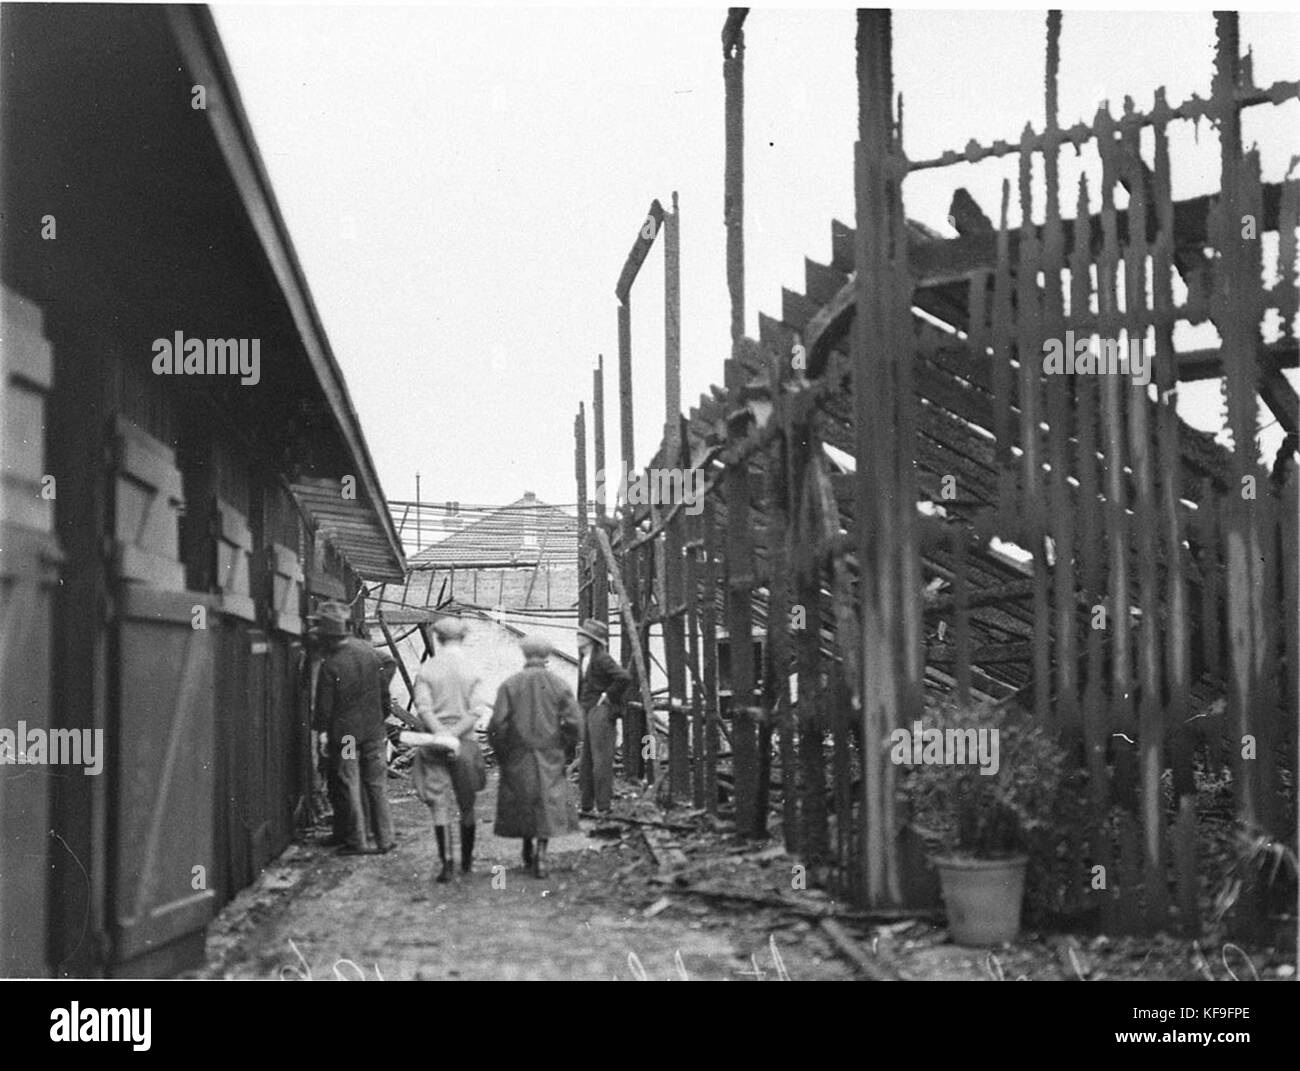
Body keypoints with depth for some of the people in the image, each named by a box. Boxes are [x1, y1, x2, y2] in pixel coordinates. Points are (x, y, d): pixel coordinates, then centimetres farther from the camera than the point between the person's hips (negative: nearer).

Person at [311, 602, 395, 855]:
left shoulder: (330, 665, -17)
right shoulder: (368, 651, 0)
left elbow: (324, 703, -12)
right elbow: (381, 689, 11)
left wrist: (323, 731, -3)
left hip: (344, 732, -5)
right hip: (373, 729, 5)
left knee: (347, 786, 4)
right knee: (376, 782, 11)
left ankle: (357, 840, 7)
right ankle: (384, 837, 14)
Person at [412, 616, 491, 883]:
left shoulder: (426, 670, 0)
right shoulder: (472, 671, 0)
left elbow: (423, 708, -10)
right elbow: (477, 710, -10)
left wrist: (441, 734, -16)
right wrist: (454, 735, -12)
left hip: (434, 742, 0)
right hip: (465, 743, 1)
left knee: (438, 803, 0)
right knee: (466, 804, 13)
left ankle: (445, 861, -11)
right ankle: (466, 861, 22)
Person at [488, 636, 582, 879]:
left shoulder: (510, 685, -7)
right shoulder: (558, 685, -5)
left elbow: (497, 724, -13)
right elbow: (575, 724, -10)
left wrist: (500, 753, 3)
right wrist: (558, 742, 9)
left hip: (518, 757, 1)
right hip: (549, 758, 0)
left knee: (520, 801, 17)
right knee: (548, 803, 4)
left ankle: (527, 850, 30)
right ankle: (541, 853, -12)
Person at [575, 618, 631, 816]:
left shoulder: (602, 659, -15)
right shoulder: (583, 659, 13)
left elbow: (624, 677, -25)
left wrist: (608, 696, -16)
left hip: (601, 711, -9)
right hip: (586, 711, 9)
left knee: (600, 758, -7)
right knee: (585, 758, 10)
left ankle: (603, 806, -3)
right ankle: (586, 805, 16)